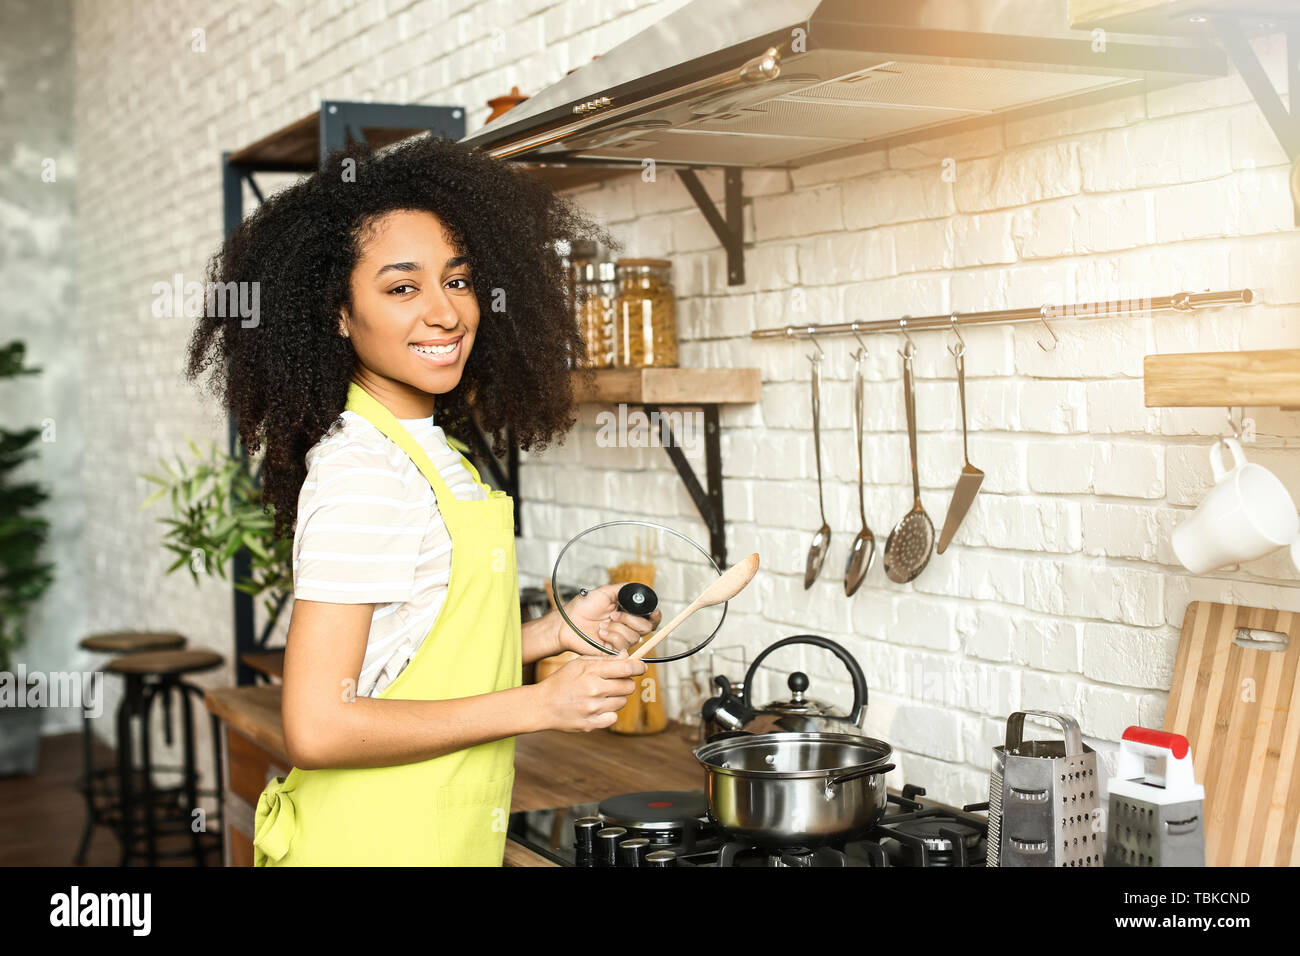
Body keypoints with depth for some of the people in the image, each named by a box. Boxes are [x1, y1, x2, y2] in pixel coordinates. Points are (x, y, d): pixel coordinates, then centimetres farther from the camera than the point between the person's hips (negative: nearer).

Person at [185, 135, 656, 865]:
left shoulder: (428, 454, 6)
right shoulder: (361, 471, -20)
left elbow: (415, 661, 9)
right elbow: (317, 727, -24)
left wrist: (558, 633, 5)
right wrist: (540, 706, -20)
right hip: (373, 841, -8)